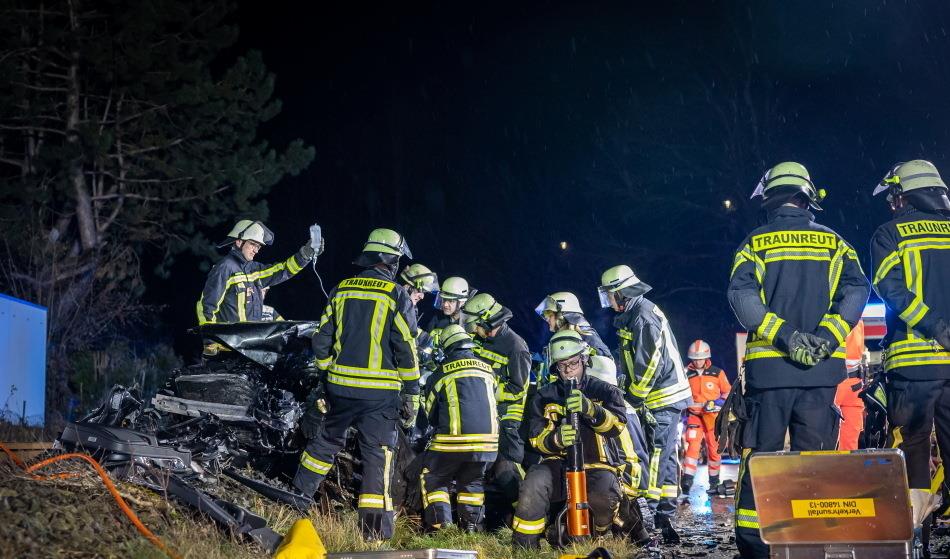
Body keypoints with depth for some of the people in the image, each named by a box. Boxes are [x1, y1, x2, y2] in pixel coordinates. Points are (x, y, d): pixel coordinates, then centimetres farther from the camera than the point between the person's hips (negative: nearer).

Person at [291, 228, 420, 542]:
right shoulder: (395, 295, -7)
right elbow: (405, 349, -7)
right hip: (379, 392, -5)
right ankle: (374, 528, -5)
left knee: (326, 442, 22)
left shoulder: (341, 290, 7)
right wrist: (411, 395, -1)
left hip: (340, 386, 5)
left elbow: (322, 341, 11)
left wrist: (327, 375, 23)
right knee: (378, 455, -1)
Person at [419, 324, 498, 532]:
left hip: (453, 442, -4)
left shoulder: (441, 374, 0)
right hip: (487, 441, 4)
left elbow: (430, 413, 10)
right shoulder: (487, 370, 12)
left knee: (432, 479, 13)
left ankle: (439, 524, 2)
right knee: (473, 482, 24)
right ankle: (471, 523, 19)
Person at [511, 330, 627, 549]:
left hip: (598, 467, -1)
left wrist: (590, 409, -32)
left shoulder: (605, 391, 7)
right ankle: (523, 546, -20)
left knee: (605, 495, -33)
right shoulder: (544, 397, 12)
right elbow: (537, 438, 2)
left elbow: (616, 424, -11)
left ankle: (597, 536, 2)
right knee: (535, 482, -31)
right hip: (560, 464, 1)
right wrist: (556, 438, -23)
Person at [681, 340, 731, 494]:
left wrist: (718, 403, -10)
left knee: (714, 448, 7)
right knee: (692, 444, -16)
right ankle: (687, 479, -21)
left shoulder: (718, 373, -1)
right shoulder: (686, 374, 2)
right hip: (694, 415, 0)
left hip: (713, 416, 0)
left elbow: (728, 392, 7)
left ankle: (714, 482, 19)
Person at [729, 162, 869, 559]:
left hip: (768, 365, -1)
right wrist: (828, 336, -11)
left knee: (761, 455, 3)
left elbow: (740, 294, -10)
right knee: (815, 454, 6)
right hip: (821, 367, 1)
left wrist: (783, 335, -14)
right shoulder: (833, 242, 10)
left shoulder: (755, 242, 6)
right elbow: (856, 289, -5)